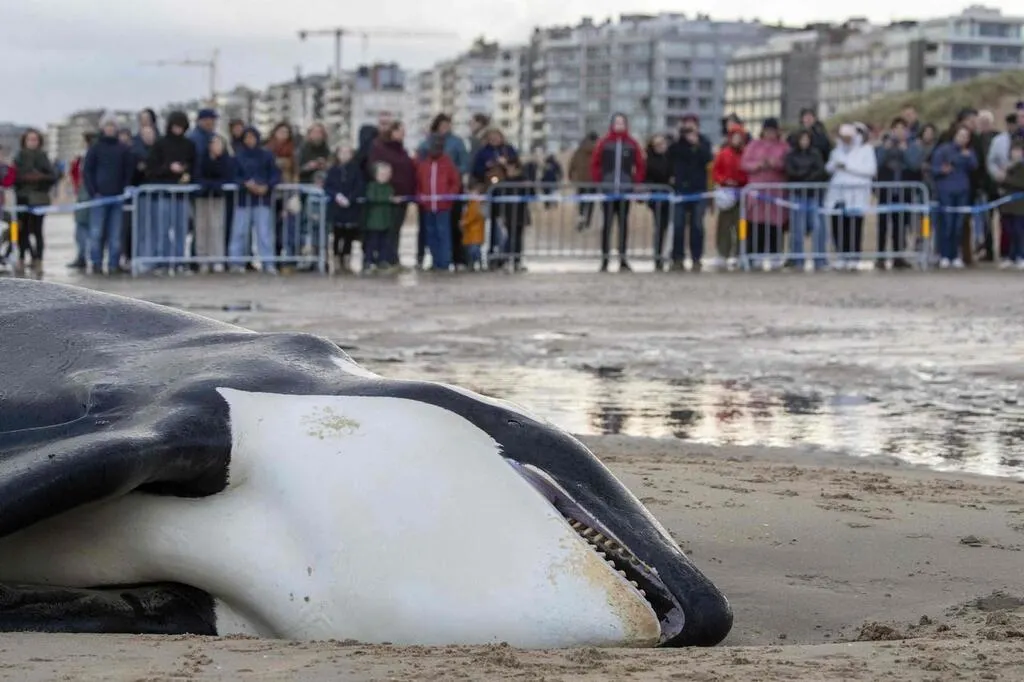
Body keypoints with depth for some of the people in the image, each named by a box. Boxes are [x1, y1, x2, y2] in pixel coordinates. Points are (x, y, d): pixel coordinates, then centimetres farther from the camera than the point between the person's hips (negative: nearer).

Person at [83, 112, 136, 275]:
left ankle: (114, 264, 2)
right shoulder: (95, 149, 7)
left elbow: (130, 171, 11)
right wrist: (93, 192, -5)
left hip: (118, 196, 1)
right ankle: (96, 264, 0)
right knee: (96, 232, -5)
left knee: (115, 234, -1)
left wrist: (125, 190, -1)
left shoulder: (124, 149, 10)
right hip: (99, 196, -1)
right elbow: (87, 172, 5)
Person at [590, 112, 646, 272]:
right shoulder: (604, 143, 2)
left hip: (625, 190, 1)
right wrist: (598, 181, -3)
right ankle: (605, 259, 2)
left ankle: (623, 260, 8)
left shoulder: (632, 144, 4)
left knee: (624, 224, 4)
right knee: (606, 223, -1)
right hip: (607, 190, -1)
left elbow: (640, 166, 7)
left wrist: (636, 181, -2)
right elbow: (595, 163, 5)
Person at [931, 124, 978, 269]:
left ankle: (955, 256, 7)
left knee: (958, 224, 1)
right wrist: (942, 170, -22)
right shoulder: (943, 149, 1)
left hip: (962, 191, 4)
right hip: (946, 190, -4)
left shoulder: (969, 152, 13)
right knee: (946, 223, -10)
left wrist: (969, 157, -17)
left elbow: (974, 167, 0)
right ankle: (944, 256, -6)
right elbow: (934, 168, -2)